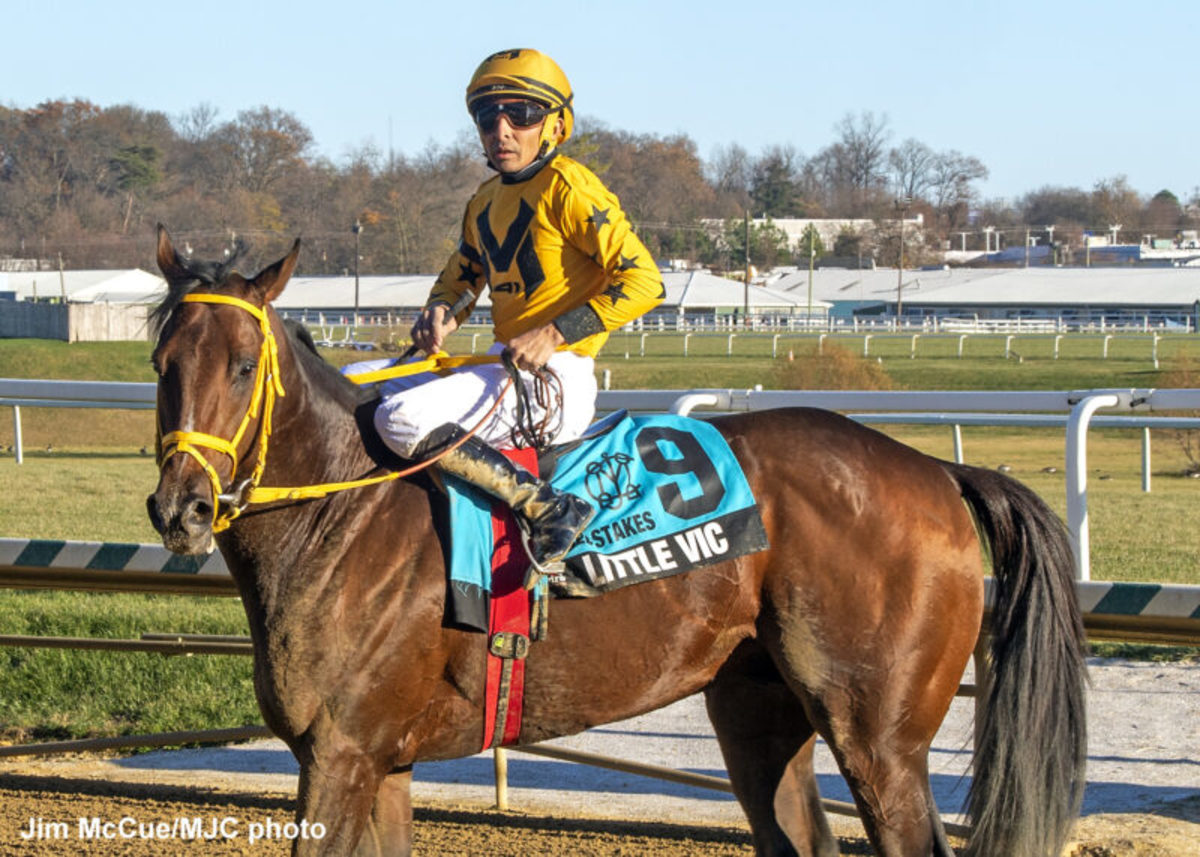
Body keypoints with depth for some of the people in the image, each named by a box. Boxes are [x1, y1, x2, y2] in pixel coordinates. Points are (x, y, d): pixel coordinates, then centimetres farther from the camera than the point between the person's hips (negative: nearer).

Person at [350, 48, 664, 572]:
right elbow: (460, 278, 27)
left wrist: (553, 334, -23)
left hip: (556, 378, -9)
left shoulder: (569, 188, -11)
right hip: (503, 365, 9)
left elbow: (643, 282, -18)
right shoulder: (486, 200, 14)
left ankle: (545, 508, -26)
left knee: (404, 419, -28)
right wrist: (440, 314, 2)